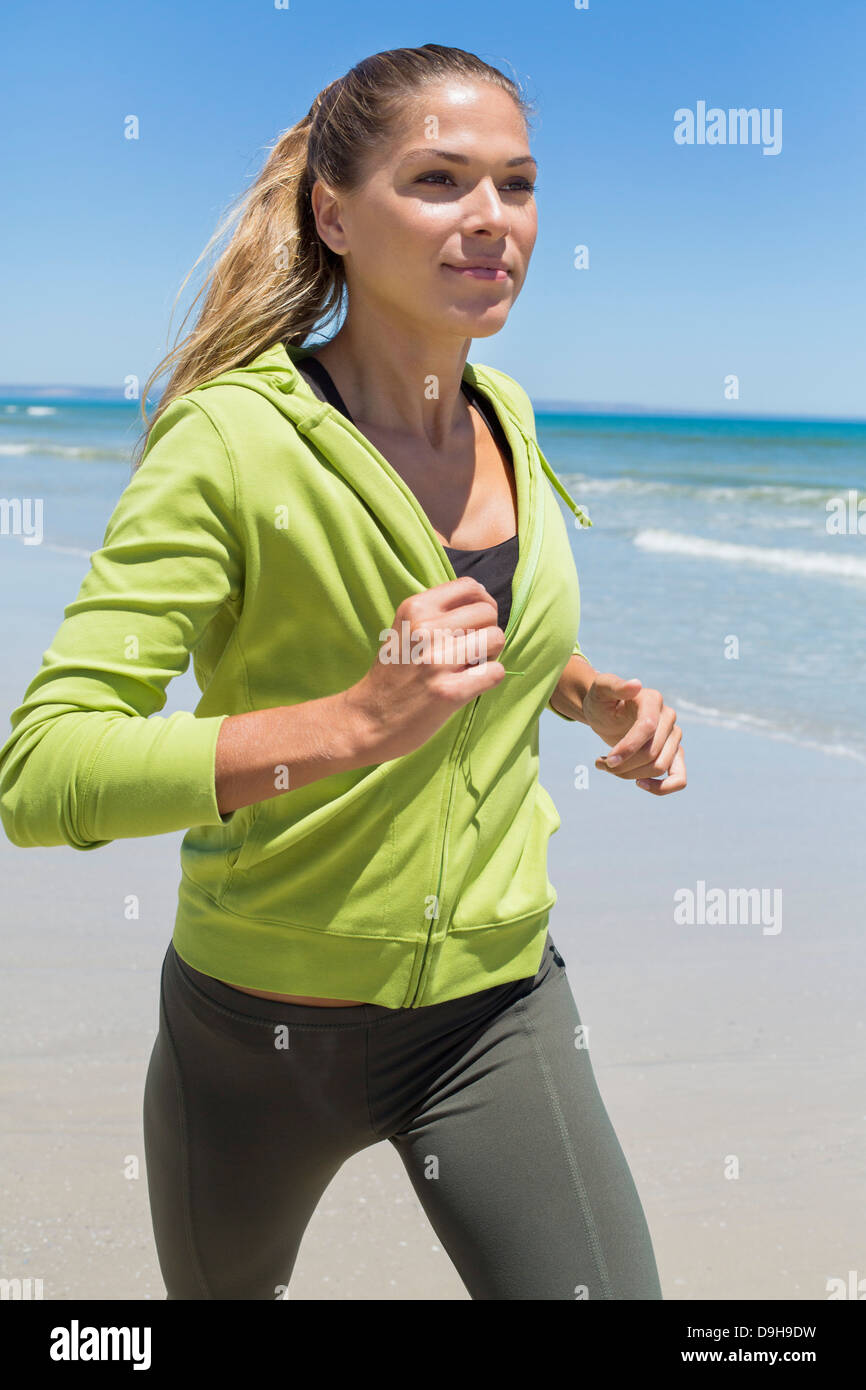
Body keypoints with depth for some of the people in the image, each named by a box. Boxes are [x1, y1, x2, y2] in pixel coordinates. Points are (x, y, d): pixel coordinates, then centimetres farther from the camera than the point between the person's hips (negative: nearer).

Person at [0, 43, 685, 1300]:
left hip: (497, 1007, 4)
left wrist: (600, 696, 0)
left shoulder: (506, 416, 0)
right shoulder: (233, 440, -20)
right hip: (262, 1025, -3)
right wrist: (351, 726, -38)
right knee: (223, 1290, 24)